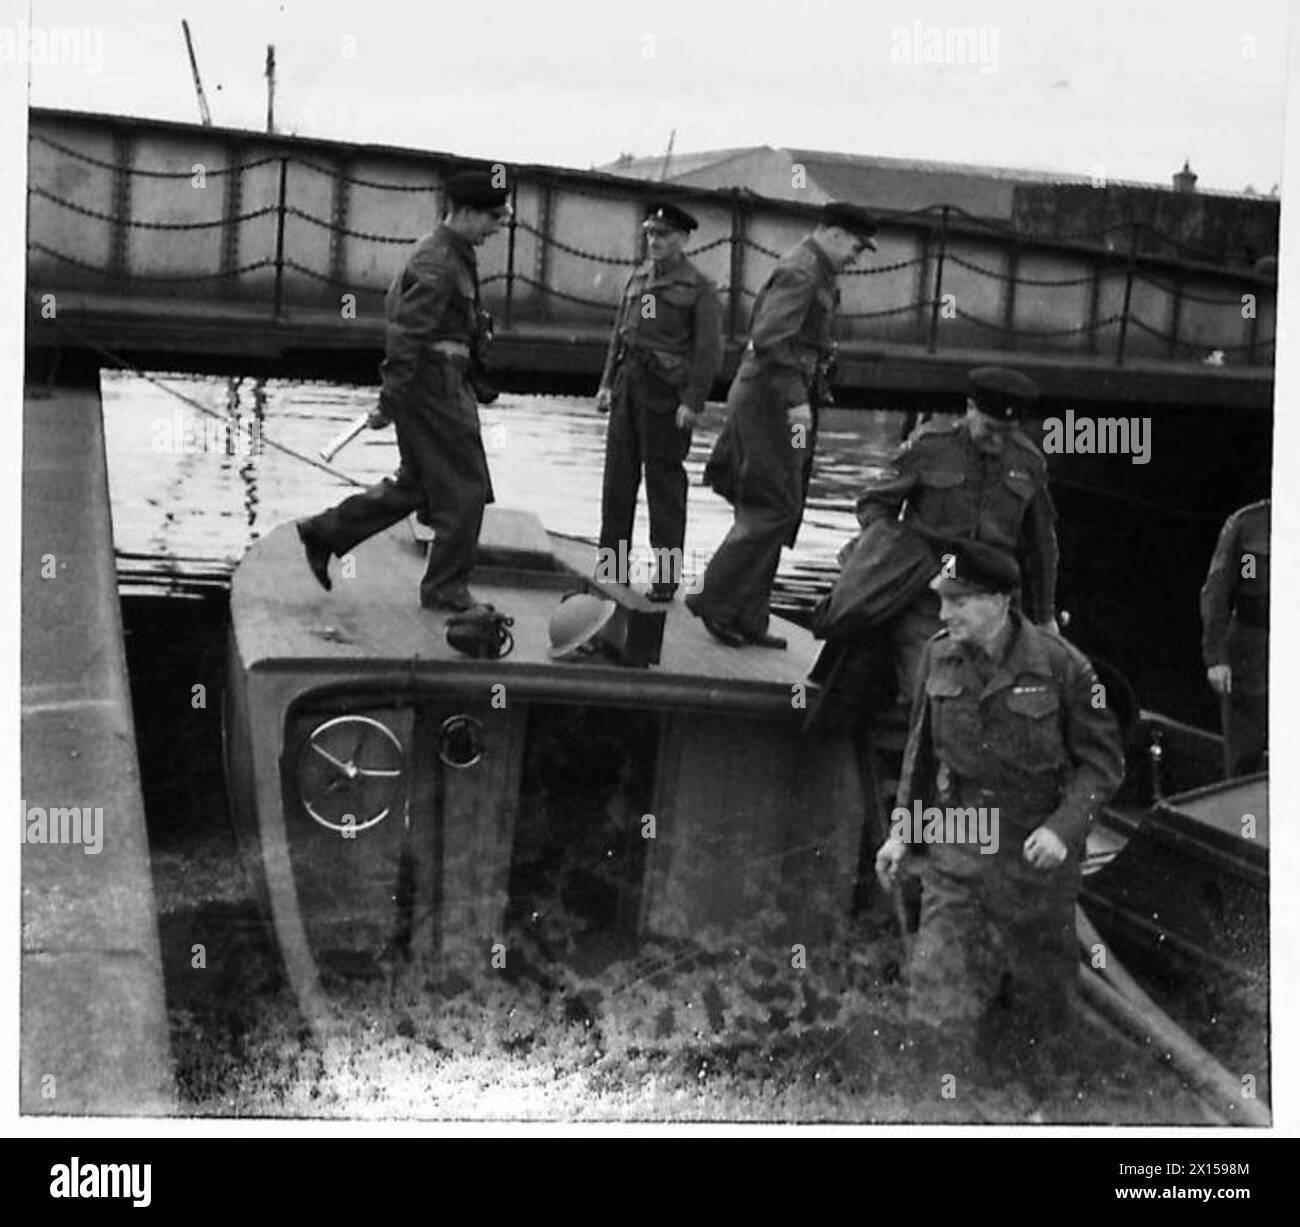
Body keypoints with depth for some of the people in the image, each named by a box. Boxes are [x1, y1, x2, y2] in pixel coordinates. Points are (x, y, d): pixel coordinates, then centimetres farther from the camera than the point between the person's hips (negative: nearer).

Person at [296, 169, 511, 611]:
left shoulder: (449, 253, 15)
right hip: (435, 381, -10)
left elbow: (395, 305, 24)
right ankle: (445, 589, 8)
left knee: (415, 485, 17)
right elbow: (405, 333, -22)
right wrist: (390, 402, -22)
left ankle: (324, 532, 20)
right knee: (463, 489, -1)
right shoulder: (438, 263, -18)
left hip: (441, 382, 10)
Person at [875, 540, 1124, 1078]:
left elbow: (1102, 761, -8)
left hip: (1036, 856, -2)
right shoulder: (937, 657, -3)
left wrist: (1063, 828, -21)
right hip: (955, 852, 2)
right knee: (939, 1002, -7)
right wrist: (902, 831, 7)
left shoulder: (1060, 664, -15)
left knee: (1037, 996, 14)